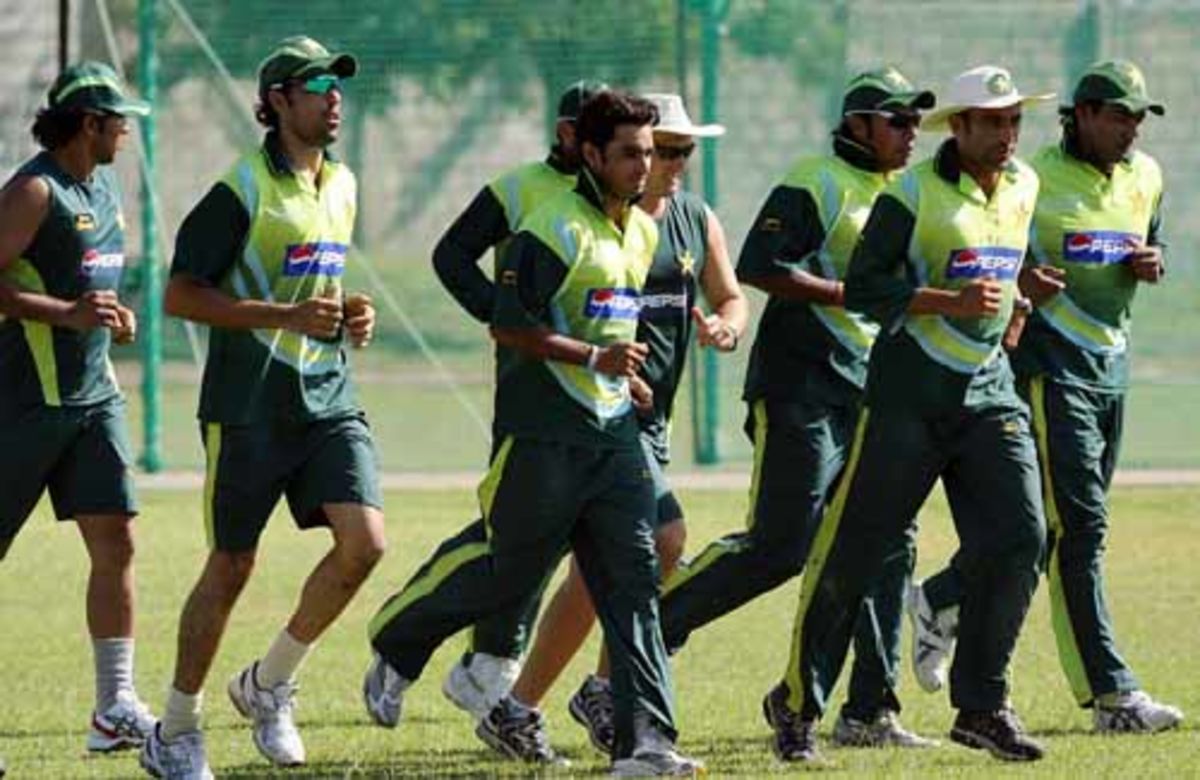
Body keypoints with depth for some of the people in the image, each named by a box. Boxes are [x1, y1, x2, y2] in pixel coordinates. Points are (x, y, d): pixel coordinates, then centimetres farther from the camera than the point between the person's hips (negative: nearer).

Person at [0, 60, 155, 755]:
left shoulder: (105, 187, 14)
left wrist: (114, 315, 9)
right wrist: (68, 313, -26)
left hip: (94, 395, 8)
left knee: (116, 542, -1)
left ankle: (115, 709, 0)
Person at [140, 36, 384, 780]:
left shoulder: (342, 185, 13)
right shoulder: (243, 189, -10)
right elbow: (181, 294, -13)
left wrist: (350, 314, 6)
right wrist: (287, 315, -21)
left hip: (329, 399, 6)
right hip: (250, 405, -6)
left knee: (365, 542, -11)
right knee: (232, 566, 0)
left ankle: (269, 685, 9)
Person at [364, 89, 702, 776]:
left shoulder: (645, 231, 14)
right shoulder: (557, 228, -13)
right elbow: (509, 323, -19)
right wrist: (595, 358, -23)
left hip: (613, 430, 7)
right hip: (544, 431, -7)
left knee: (632, 577, -4)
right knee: (506, 570, 0)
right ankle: (394, 648, 26)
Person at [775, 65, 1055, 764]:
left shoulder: (1024, 186, 10)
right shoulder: (913, 194, -11)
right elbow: (863, 287, -15)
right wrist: (952, 301, -23)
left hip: (989, 388, 6)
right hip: (911, 390, -6)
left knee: (1019, 538, -8)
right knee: (856, 551, -2)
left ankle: (982, 707, 2)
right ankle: (800, 705, 10)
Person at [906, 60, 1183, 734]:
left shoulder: (1146, 176, 10)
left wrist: (1150, 266, 0)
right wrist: (1019, 279, -25)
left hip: (1112, 361, 8)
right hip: (1051, 362, -8)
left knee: (1069, 521, 13)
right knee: (1080, 525, -11)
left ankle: (941, 601, 32)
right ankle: (1111, 694, -13)